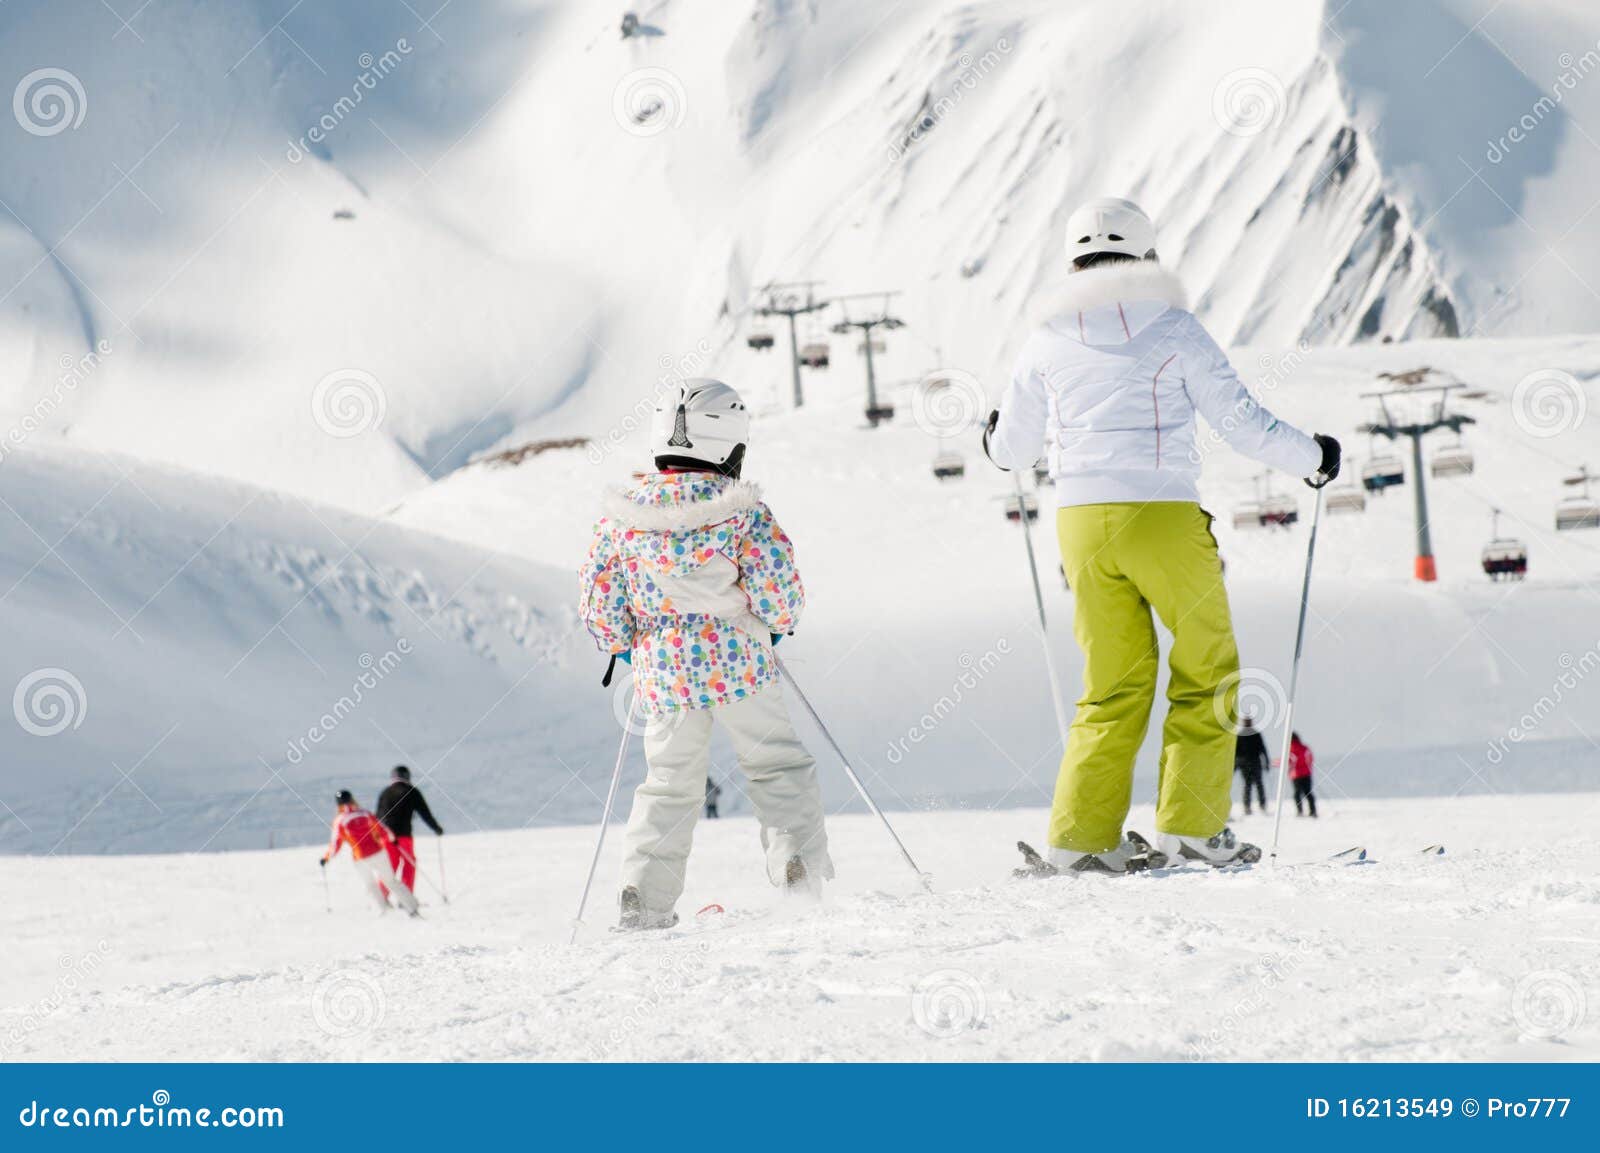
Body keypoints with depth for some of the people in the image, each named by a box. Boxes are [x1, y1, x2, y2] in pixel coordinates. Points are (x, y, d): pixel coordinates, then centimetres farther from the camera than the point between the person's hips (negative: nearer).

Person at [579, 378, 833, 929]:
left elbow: (598, 601, 2)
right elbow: (778, 590, -10)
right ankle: (801, 869, 0)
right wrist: (776, 624, 13)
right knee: (779, 768, 13)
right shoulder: (743, 509, -8)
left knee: (669, 786, 15)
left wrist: (627, 647, 20)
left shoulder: (622, 513, 0)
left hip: (663, 674, 3)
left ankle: (645, 895, 5)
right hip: (739, 665, -3)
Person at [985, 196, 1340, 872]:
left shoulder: (1049, 340, 8)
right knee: (1206, 672, 10)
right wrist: (1312, 458, 16)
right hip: (1163, 517, -3)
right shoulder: (1171, 327, 0)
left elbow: (1010, 450, 15)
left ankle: (1083, 836, 6)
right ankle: (1192, 826, 4)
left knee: (1116, 686, 12)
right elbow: (1240, 420, 0)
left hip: (1082, 520, 4)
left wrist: (997, 442, 40)